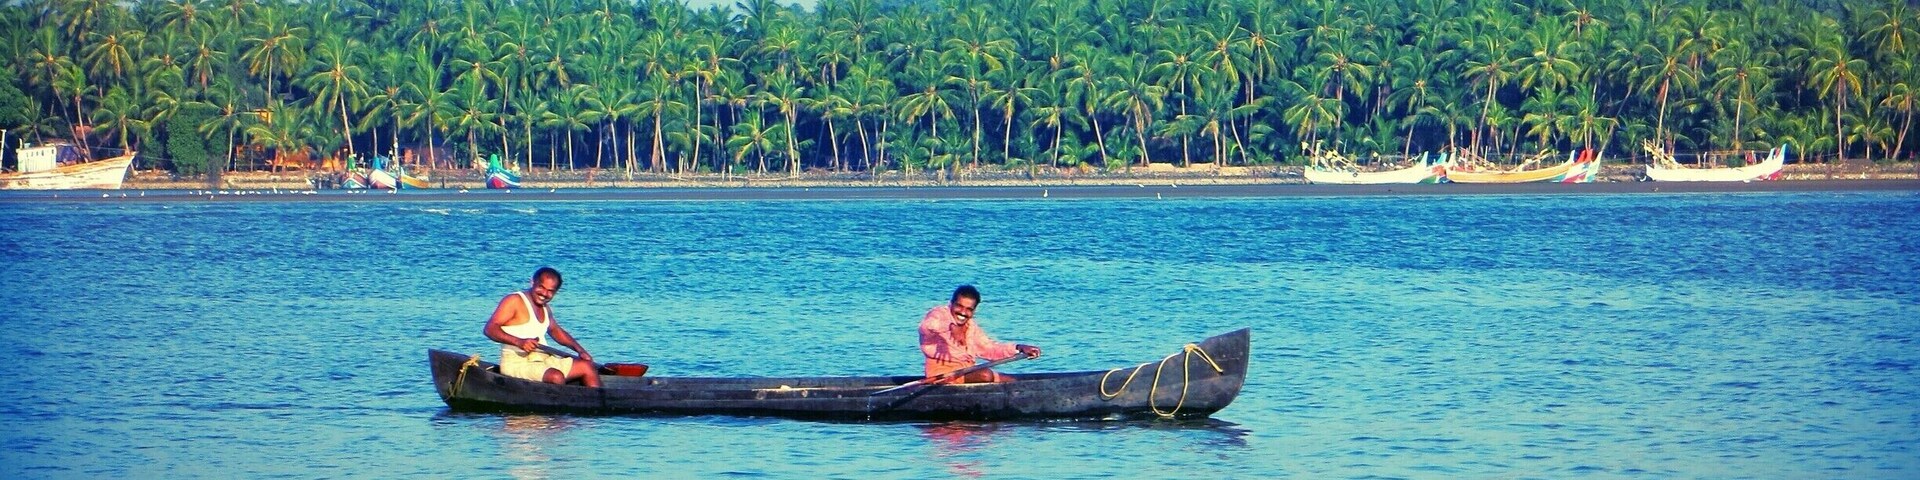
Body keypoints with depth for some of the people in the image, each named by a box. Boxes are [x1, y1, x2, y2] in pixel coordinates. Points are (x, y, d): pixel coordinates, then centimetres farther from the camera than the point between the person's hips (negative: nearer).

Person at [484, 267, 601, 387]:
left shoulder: (545, 308, 17)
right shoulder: (514, 301, -10)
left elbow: (555, 330, 33)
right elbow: (490, 329, -19)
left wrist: (580, 350, 20)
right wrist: (519, 342, -33)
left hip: (545, 359, 9)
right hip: (517, 362, -9)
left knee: (587, 366, 6)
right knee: (556, 377, -33)